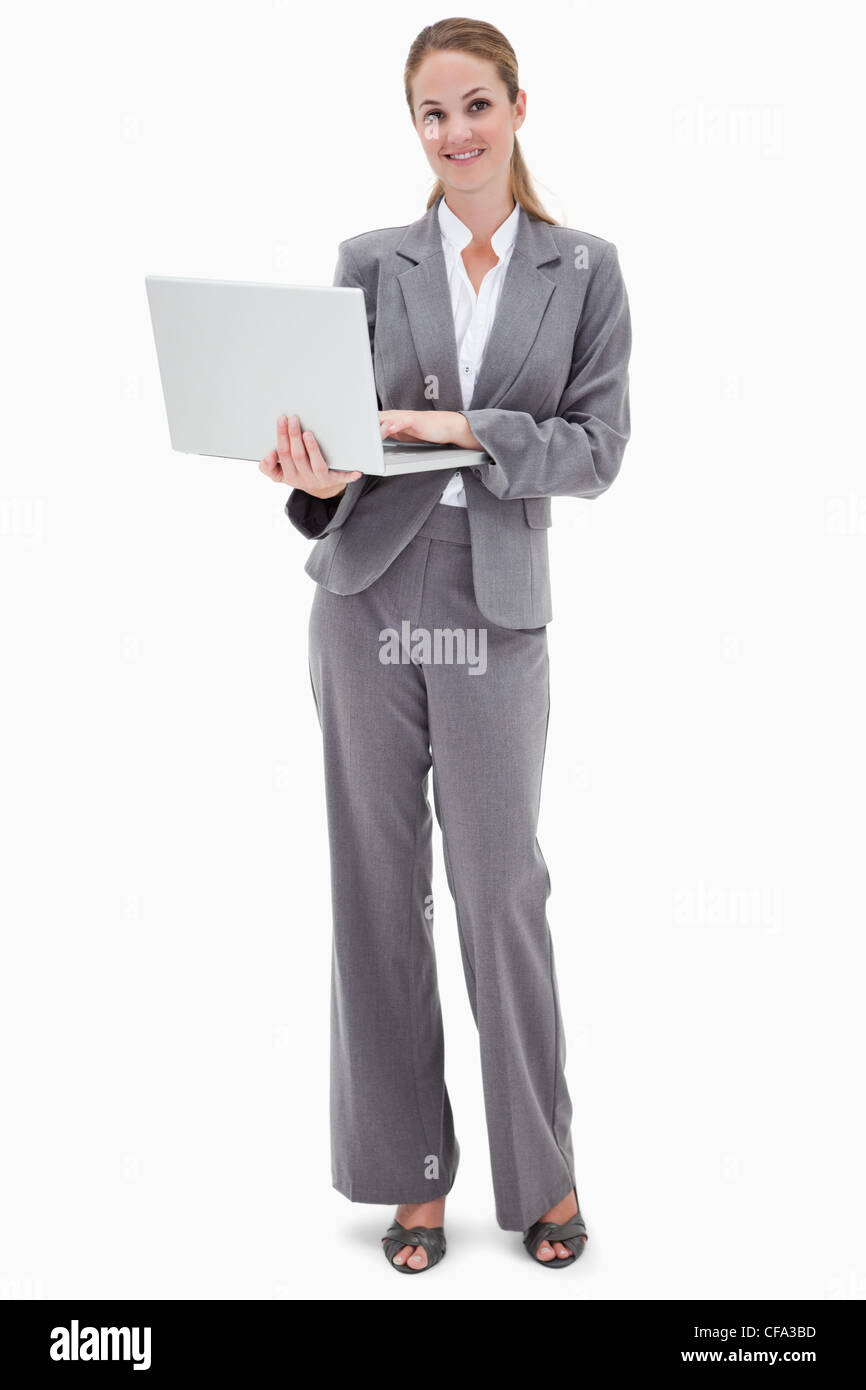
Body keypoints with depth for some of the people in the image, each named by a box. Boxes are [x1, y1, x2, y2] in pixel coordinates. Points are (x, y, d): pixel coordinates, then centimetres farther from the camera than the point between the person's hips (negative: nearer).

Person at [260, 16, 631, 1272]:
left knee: (502, 893, 1)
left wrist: (465, 431, -16)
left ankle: (544, 1170, 20)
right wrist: (319, 477, -18)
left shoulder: (586, 270, 5)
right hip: (367, 602, 2)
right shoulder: (370, 263, 7)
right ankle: (413, 1171, 20)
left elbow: (599, 449, -2)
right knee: (379, 891, 5)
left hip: (497, 613, -1)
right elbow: (332, 420, 5)